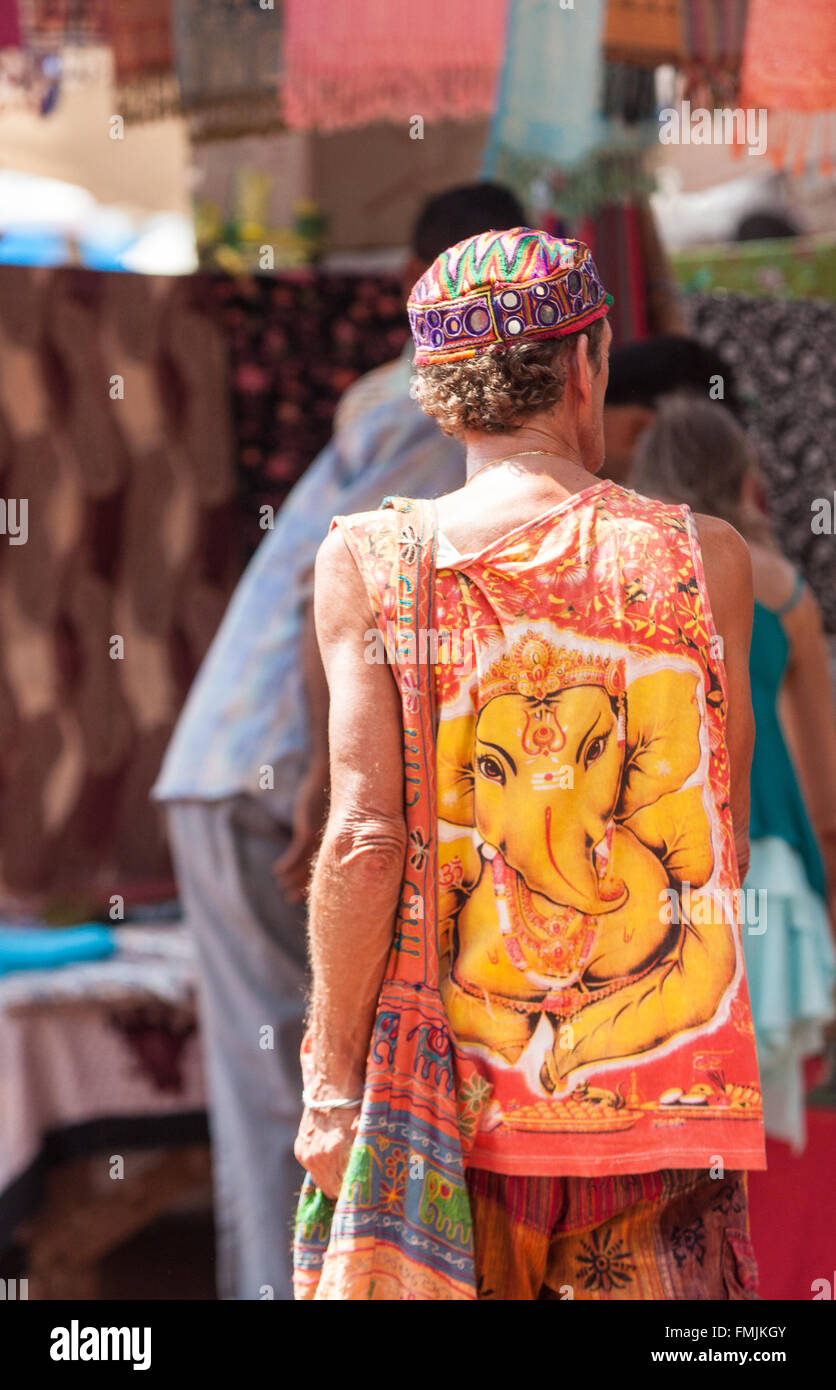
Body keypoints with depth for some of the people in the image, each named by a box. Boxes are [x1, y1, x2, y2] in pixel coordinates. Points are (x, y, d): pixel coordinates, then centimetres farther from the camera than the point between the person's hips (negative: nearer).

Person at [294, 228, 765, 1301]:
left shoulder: (371, 561, -6)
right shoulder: (701, 559, -1)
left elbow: (365, 838, -10)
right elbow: (727, 843, 3)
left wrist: (332, 1077, -4)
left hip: (449, 1081, -1)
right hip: (660, 1080, 1)